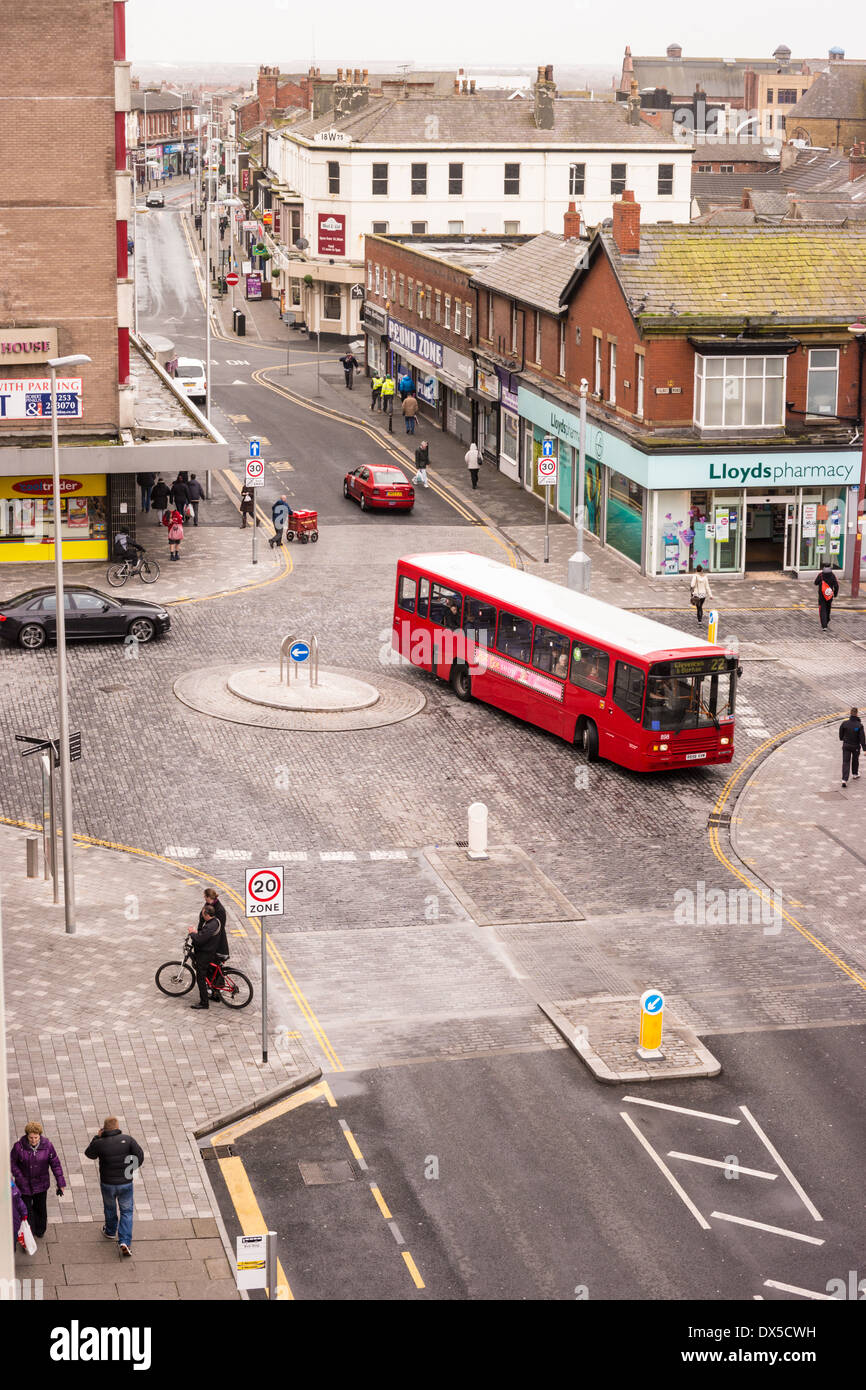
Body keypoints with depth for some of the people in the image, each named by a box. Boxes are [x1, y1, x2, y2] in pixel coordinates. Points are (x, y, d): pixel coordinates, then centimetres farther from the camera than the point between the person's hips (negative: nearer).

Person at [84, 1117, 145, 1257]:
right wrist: (131, 1170, -1)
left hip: (107, 1184, 1)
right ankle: (125, 1241, 1)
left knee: (109, 1208, 27)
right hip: (125, 1183, -1)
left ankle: (110, 1231, 49)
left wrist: (97, 1137, 3)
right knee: (126, 1211, 13)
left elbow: (89, 1154, 4)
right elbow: (140, 1156, -16)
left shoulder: (100, 1143, -15)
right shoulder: (127, 1139, -15)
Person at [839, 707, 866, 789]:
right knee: (855, 760, 25)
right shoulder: (859, 725, -19)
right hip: (856, 746, -1)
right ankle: (855, 774, 45)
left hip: (846, 745, 1)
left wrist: (841, 739, 26)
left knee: (845, 762, 2)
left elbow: (841, 733, 2)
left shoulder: (844, 723, -12)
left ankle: (844, 780, -11)